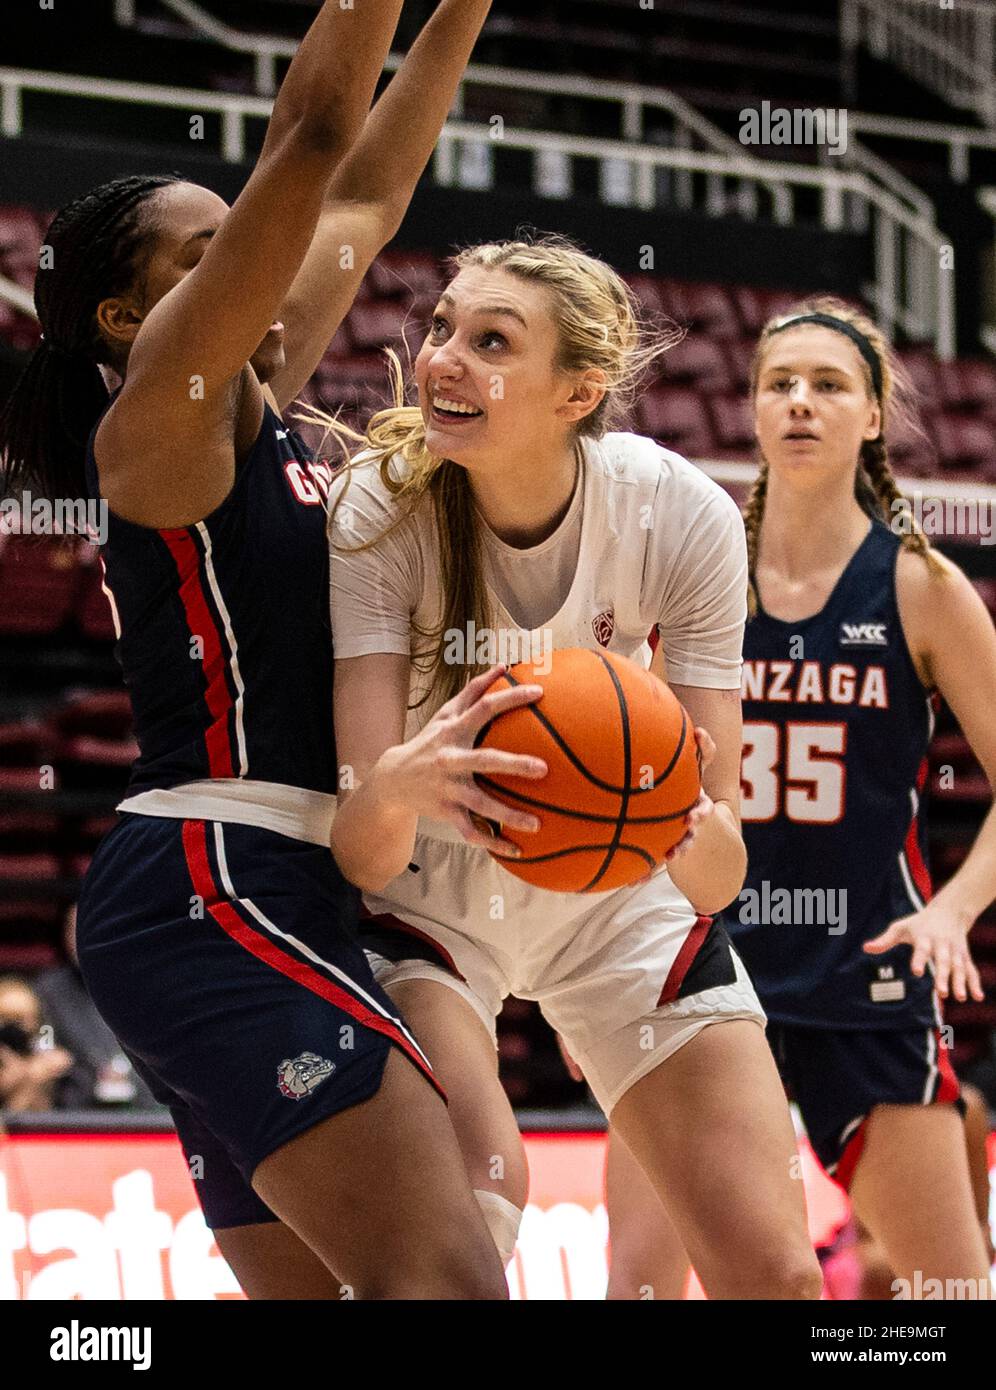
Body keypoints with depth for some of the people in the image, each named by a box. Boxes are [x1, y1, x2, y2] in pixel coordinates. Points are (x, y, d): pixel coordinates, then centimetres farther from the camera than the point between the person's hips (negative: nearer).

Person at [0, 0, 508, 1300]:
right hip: (214, 888, -10)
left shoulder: (252, 407, 18)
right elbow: (313, 138, -11)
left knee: (320, 1291, 7)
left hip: (250, 902, 10)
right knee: (445, 1280, -22)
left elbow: (364, 196, 25)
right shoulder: (158, 412, -5)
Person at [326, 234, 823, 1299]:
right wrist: (398, 785, -55)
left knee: (775, 1275, -5)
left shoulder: (683, 516, -24)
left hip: (617, 890, 2)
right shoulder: (380, 509, -25)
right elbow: (361, 848, -32)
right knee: (476, 1183, -30)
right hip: (421, 891, -2)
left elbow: (718, 877, -25)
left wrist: (690, 819, -48)